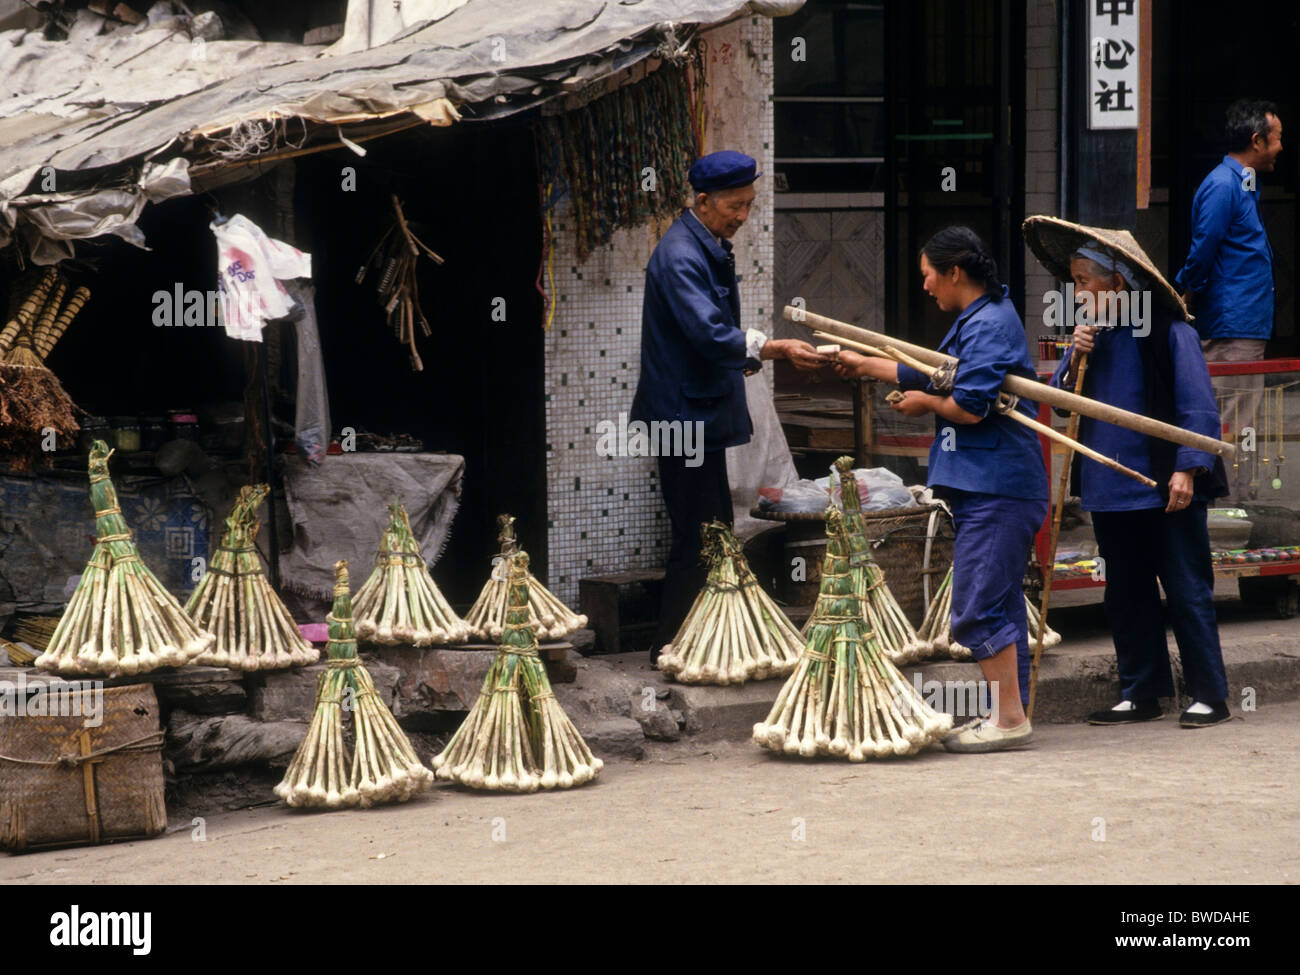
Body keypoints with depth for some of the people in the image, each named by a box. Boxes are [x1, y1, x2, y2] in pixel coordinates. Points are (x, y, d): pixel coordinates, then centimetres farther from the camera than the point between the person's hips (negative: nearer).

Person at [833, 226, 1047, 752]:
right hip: (985, 488, 11)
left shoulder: (990, 325, -15)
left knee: (979, 608, -11)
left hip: (995, 488, -11)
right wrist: (862, 364, 38)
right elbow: (930, 374, 31)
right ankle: (1009, 713, 17)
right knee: (999, 604, 13)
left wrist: (924, 402, -3)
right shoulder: (974, 322, 19)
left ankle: (1010, 719, -10)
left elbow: (968, 407, -22)